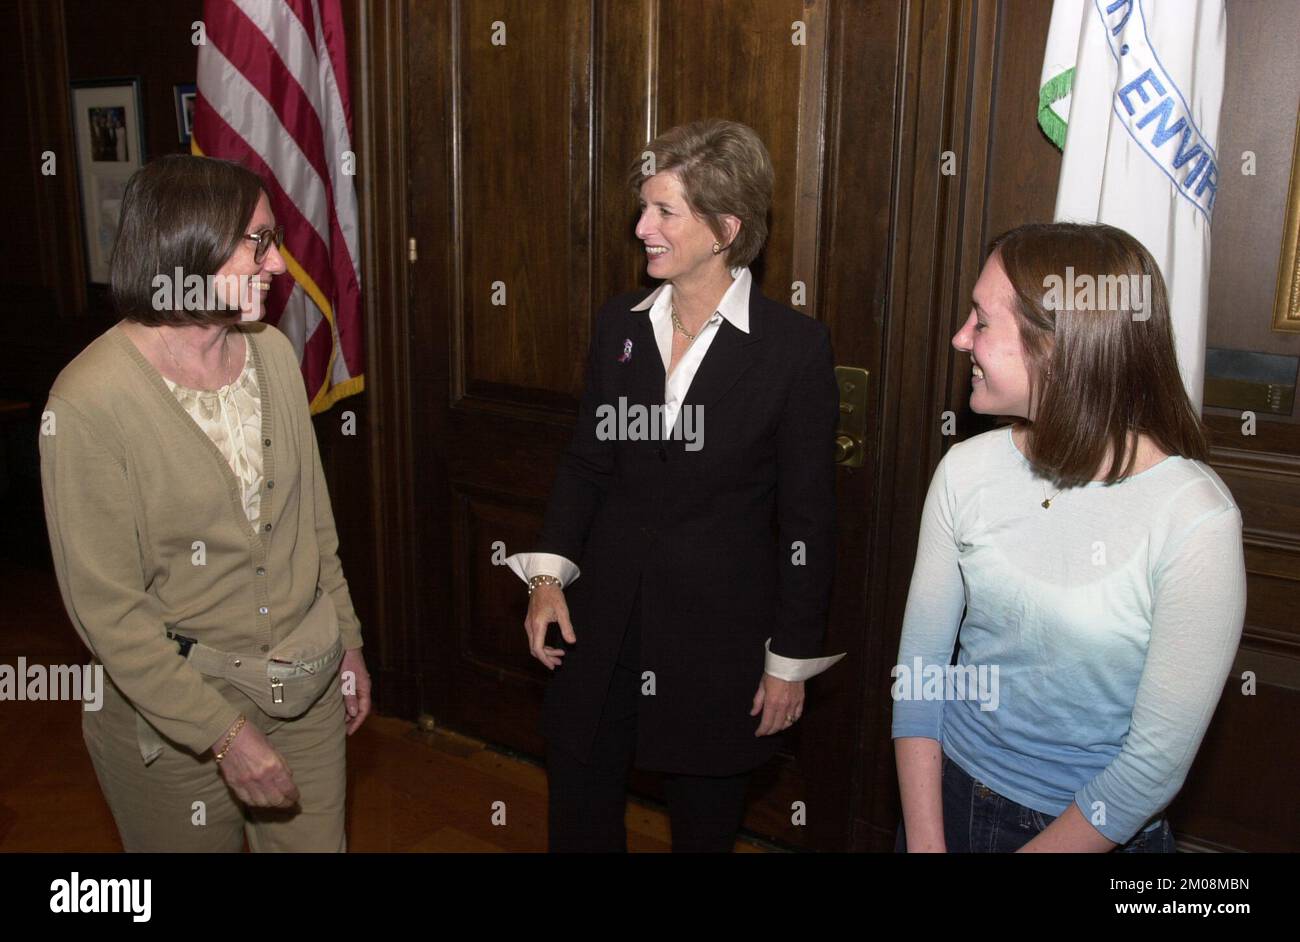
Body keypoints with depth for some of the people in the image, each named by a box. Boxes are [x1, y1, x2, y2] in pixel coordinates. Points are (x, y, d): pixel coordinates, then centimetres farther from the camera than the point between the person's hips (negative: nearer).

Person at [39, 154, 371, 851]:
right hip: (174, 710, -5)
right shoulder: (91, 400, -19)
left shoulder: (273, 352, -1)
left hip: (308, 688, 5)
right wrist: (223, 733, -18)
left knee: (319, 840, 17)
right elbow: (105, 606, -16)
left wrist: (347, 640, 13)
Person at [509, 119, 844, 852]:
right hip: (605, 612, 4)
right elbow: (586, 462, 9)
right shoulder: (618, 325, 2)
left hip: (720, 626, -3)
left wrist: (792, 657, -6)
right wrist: (548, 575, -1)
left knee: (706, 818, 16)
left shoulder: (794, 345, -11)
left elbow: (808, 515, -9)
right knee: (579, 807, 15)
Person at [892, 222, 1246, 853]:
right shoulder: (966, 469, -10)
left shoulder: (1195, 520, -22)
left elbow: (1157, 762, -19)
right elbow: (919, 664, -6)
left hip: (1095, 827, -3)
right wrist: (925, 841, -11)